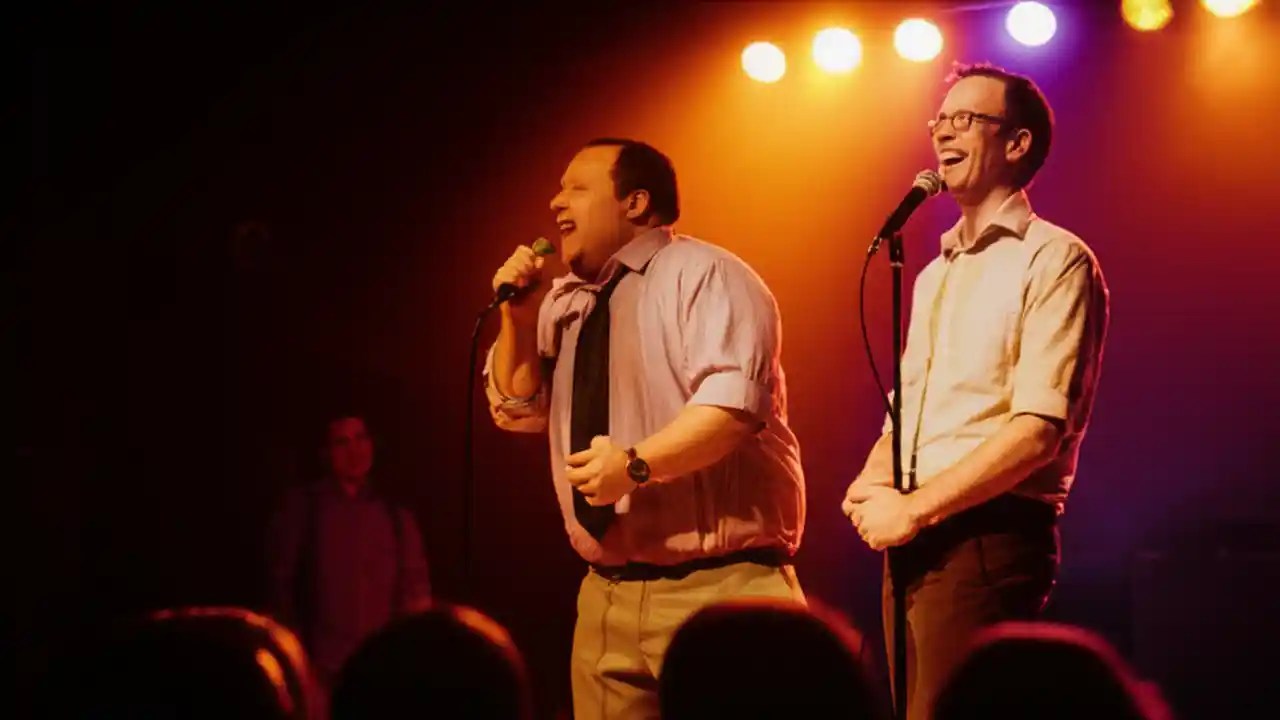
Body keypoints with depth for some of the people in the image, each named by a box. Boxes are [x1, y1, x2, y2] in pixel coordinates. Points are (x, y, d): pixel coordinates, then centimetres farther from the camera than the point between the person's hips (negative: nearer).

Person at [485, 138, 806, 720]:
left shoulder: (702, 275, -6)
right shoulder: (566, 303, 18)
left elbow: (732, 400, -19)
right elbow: (516, 410, 19)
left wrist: (637, 464, -28)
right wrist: (518, 317, 5)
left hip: (716, 587, -7)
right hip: (608, 594, 7)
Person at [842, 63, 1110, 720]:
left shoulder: (1054, 260, -5)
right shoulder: (935, 276, 20)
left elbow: (1039, 430, -15)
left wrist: (913, 508, -14)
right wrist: (868, 486, 1)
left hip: (986, 539, -8)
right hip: (911, 542, 8)